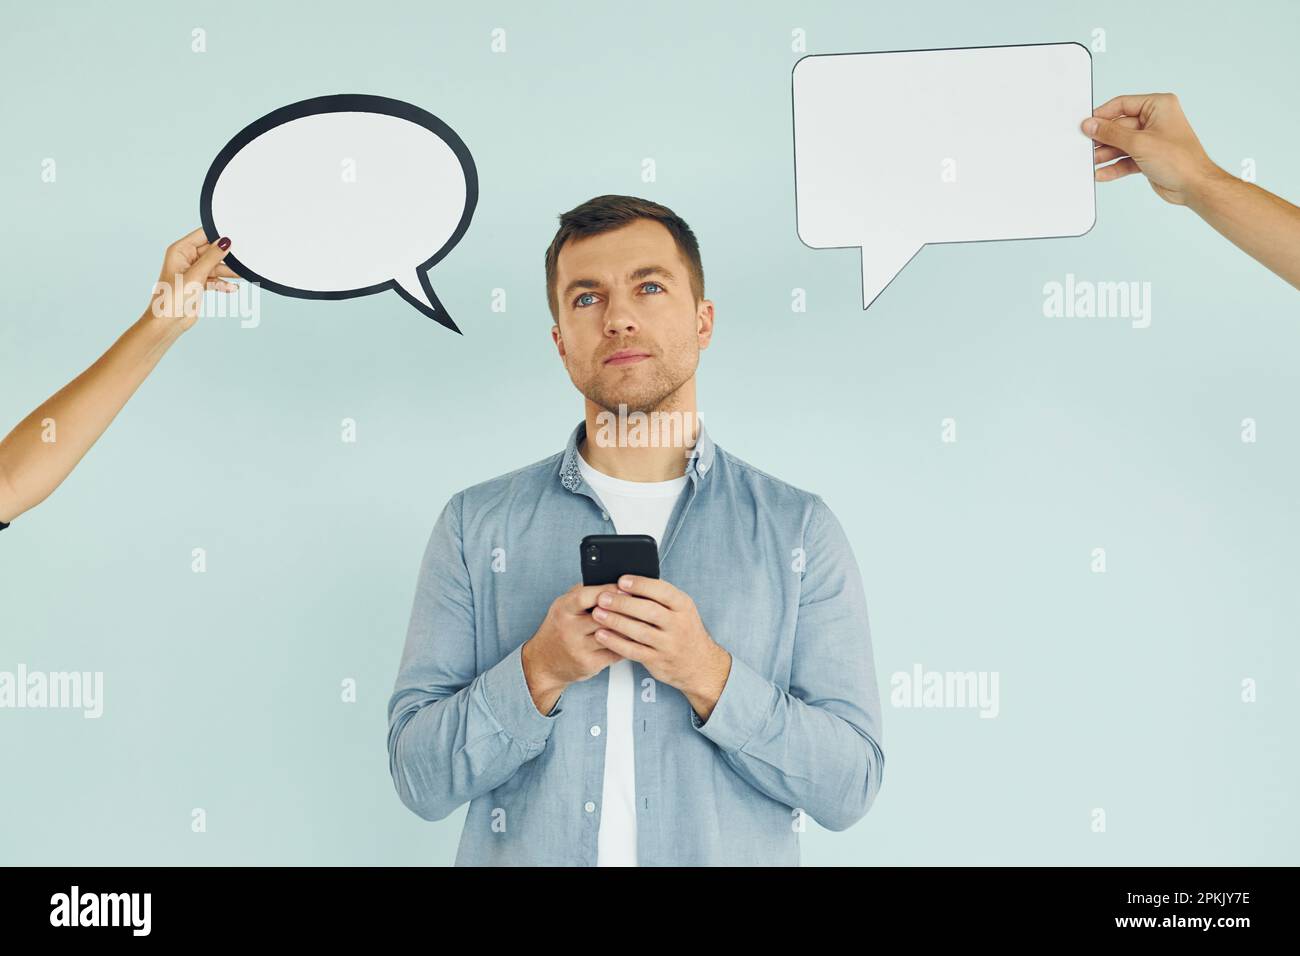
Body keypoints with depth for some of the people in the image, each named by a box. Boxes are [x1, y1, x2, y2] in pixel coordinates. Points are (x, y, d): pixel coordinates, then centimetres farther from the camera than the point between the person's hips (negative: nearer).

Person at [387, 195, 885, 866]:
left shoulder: (800, 529, -1)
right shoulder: (476, 525, 0)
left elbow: (849, 786, -4)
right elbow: (420, 778, -2)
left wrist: (708, 675, -18)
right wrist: (541, 671, -17)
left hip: (732, 854, 0)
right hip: (524, 852, 1)